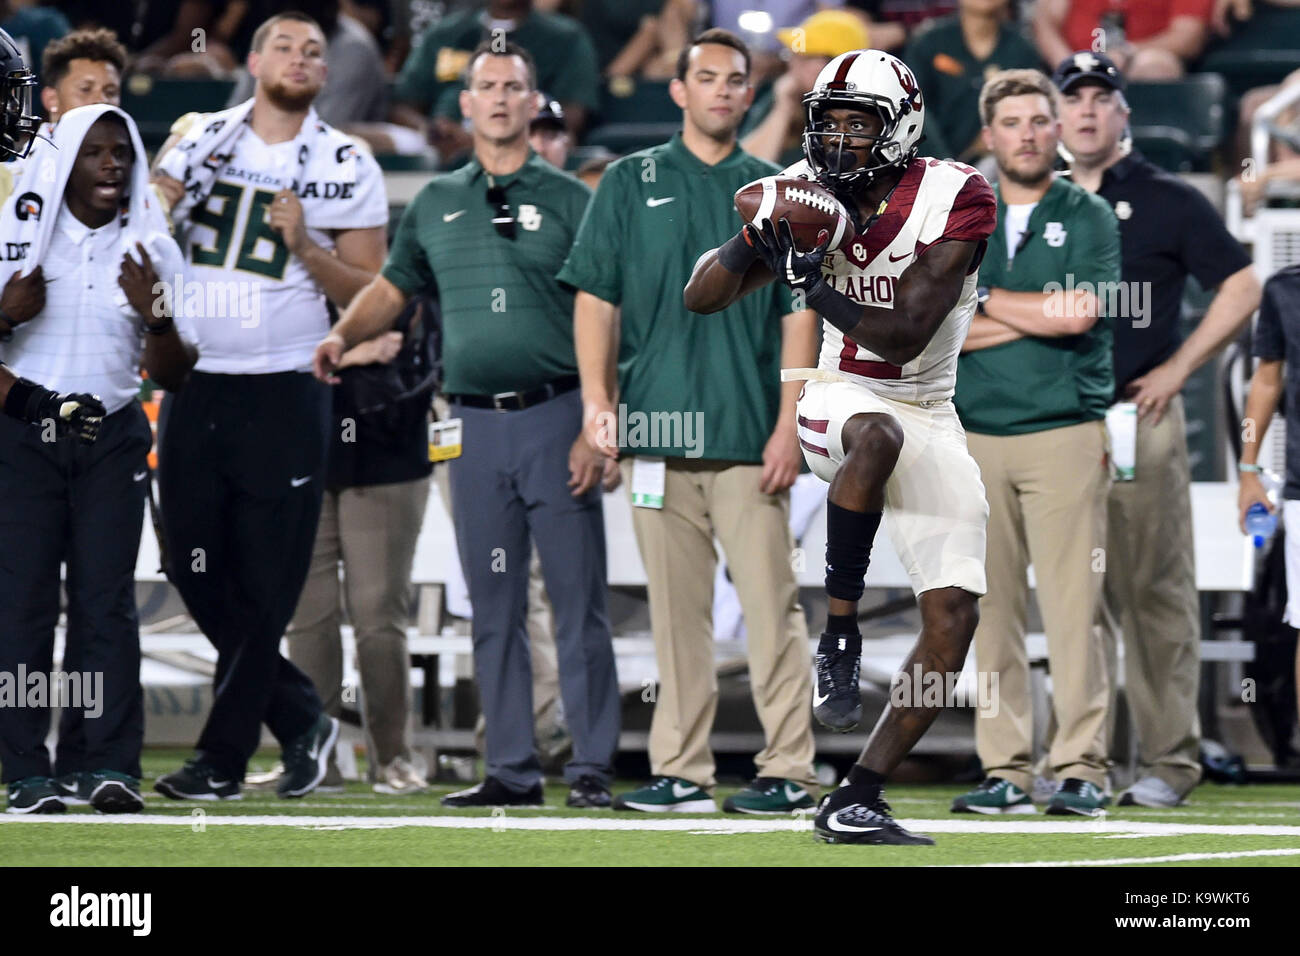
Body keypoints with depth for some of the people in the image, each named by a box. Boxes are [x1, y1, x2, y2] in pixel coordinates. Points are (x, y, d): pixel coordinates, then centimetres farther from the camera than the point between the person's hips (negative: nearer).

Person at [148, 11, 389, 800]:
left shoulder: (346, 168, 1)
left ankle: (223, 759, 5)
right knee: (199, 576, 4)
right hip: (196, 388, 3)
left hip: (284, 394, -3)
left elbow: (368, 292, 0)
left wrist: (303, 246, -15)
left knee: (264, 590, -3)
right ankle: (303, 722, 19)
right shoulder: (200, 141, 8)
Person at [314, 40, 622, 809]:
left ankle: (592, 768, -2)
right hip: (476, 423, 4)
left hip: (554, 415, -4)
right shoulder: (436, 204, 14)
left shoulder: (568, 199, 2)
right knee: (495, 608, 6)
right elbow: (392, 288, 23)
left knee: (579, 601, -4)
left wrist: (595, 431, -11)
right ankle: (513, 770, 11)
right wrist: (344, 336, 1)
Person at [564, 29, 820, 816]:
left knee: (770, 603, -5)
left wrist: (789, 425, -3)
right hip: (657, 427, 1)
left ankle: (790, 768, -3)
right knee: (676, 609, 3)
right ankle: (681, 771, 6)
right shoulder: (631, 184, 11)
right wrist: (597, 400, -2)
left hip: (750, 436, -1)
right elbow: (596, 299, 9)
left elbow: (798, 316, 5)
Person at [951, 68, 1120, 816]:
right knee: (992, 610, 1)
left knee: (1072, 608, -7)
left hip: (1066, 433, -3)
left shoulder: (1089, 217, 6)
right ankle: (1006, 771, 4)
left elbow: (1080, 312, -10)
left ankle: (1082, 768, -5)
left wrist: (986, 298, 0)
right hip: (976, 437, 3)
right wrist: (1040, 315, -7)